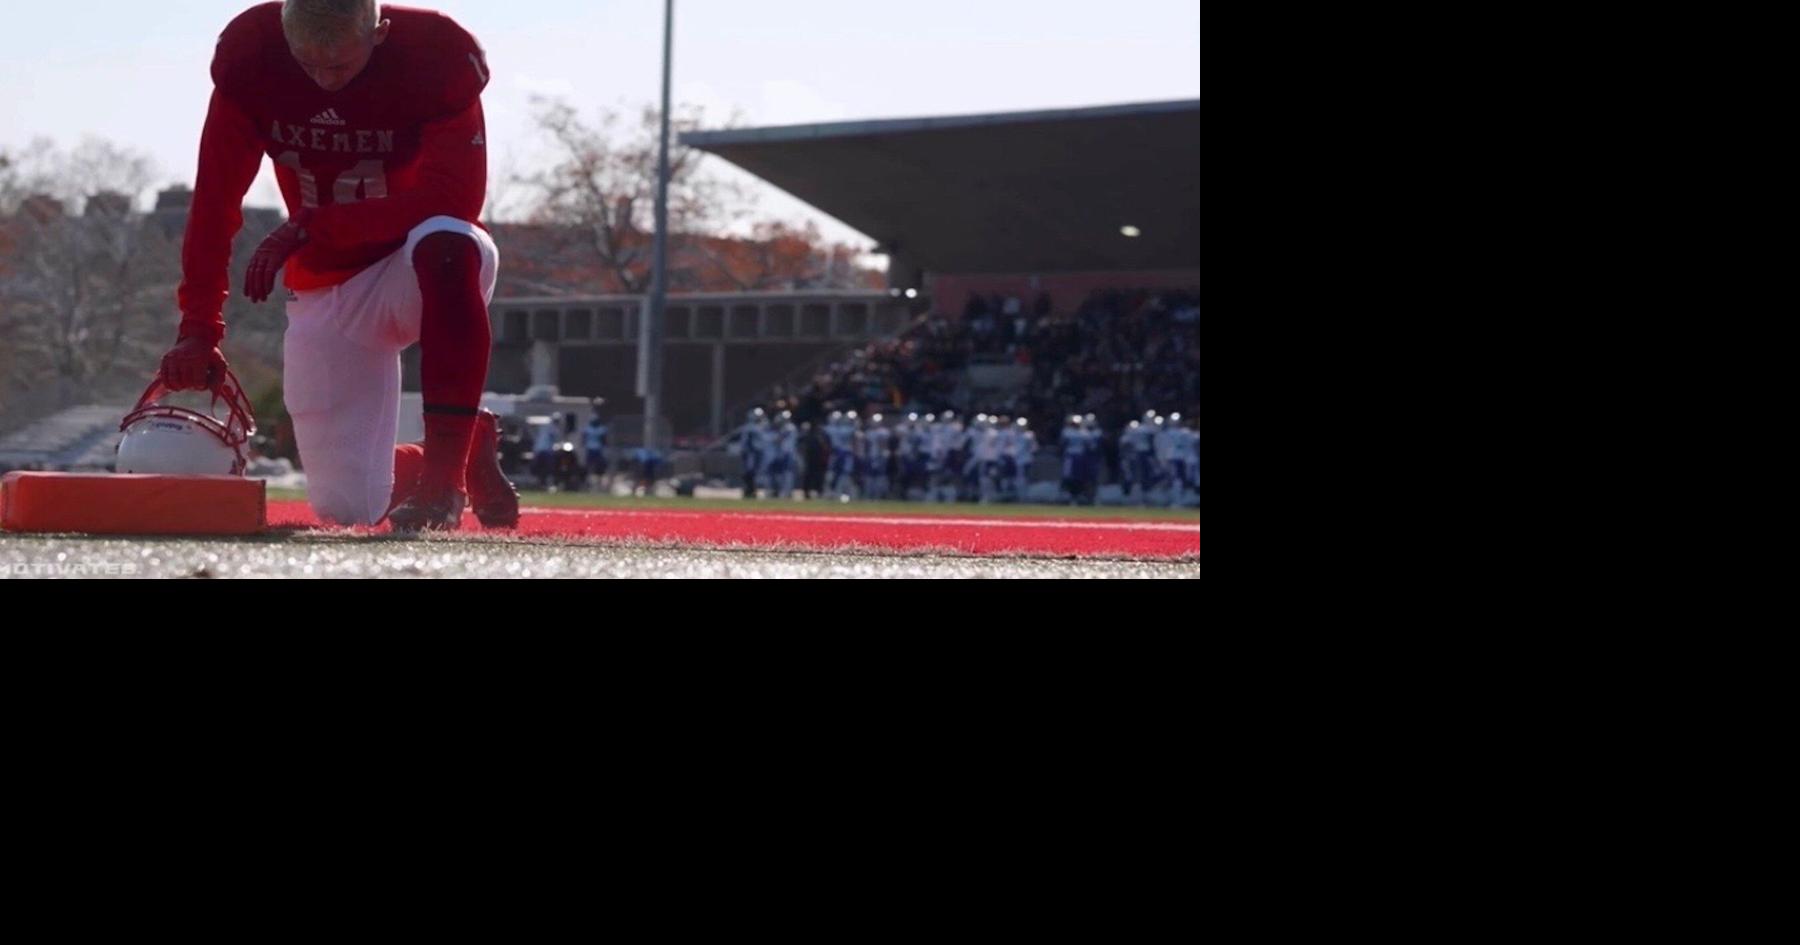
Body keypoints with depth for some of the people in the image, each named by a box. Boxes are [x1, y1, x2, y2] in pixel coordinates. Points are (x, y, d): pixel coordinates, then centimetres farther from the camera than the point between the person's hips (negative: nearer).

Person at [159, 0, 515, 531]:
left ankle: (444, 472, -30)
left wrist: (312, 226, -29)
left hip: (428, 272, -3)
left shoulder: (437, 55, -21)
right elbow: (215, 201, -10)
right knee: (348, 507, -4)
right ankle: (471, 445, 29)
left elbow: (454, 202, -27)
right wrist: (198, 328, -18)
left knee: (449, 245, -42)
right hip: (325, 292, 3)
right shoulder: (250, 55, -14)